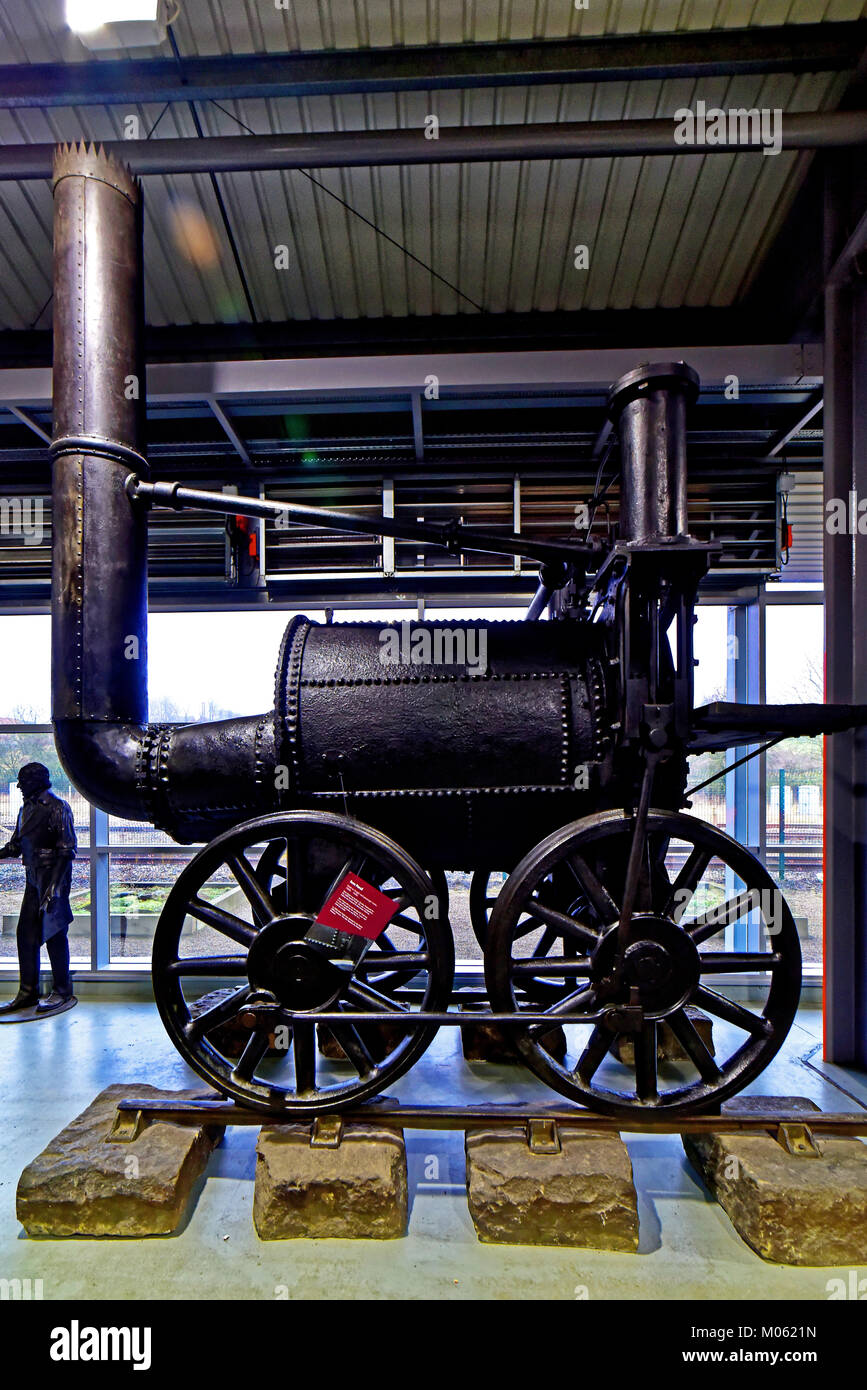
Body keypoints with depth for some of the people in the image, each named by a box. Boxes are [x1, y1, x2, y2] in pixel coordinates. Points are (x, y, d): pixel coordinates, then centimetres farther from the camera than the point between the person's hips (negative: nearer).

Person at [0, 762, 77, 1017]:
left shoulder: (57, 808, -11)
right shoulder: (27, 809, 13)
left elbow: (67, 850, -15)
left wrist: (54, 885, -20)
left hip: (53, 880, -8)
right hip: (33, 881, 8)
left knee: (54, 934, -2)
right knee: (26, 934, 10)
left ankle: (62, 993, 9)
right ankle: (28, 993, 20)